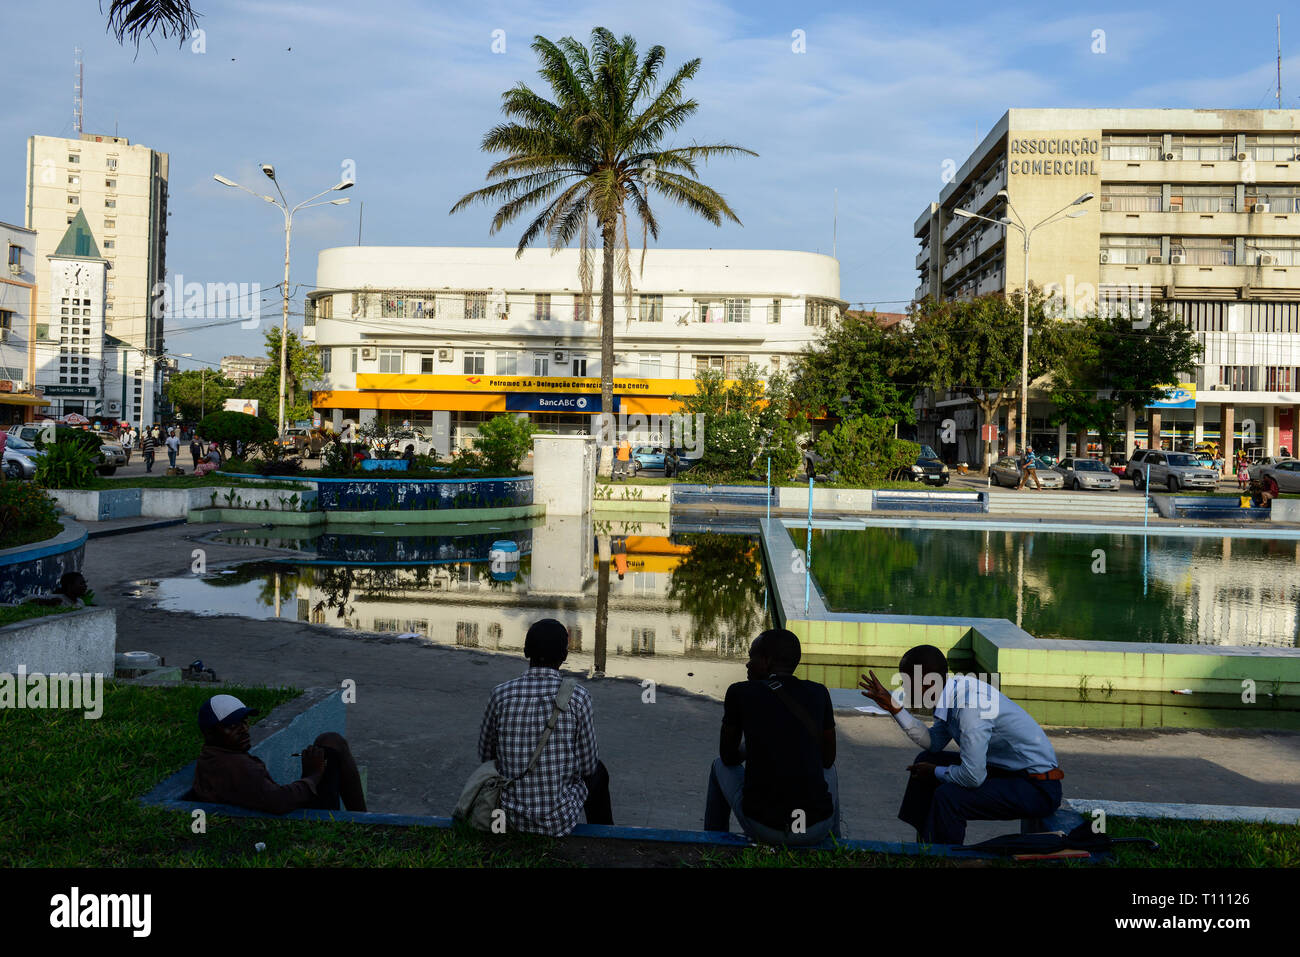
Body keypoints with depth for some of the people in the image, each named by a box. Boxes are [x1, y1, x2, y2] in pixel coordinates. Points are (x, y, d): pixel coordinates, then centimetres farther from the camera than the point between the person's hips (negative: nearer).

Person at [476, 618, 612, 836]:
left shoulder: (501, 694, -10)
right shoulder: (577, 697, -17)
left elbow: (485, 755, 2)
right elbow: (587, 766, -7)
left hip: (511, 818, 3)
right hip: (559, 821, -3)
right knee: (598, 772, 30)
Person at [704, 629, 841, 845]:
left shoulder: (739, 692, 0)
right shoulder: (819, 693, 6)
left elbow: (728, 756, 14)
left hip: (761, 826, -2)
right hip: (817, 829, 2)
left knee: (720, 766, 30)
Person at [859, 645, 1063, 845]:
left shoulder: (970, 707, -29)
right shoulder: (955, 687, -2)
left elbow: (973, 777, -29)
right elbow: (934, 743, 11)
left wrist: (936, 772, -10)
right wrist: (893, 707, 3)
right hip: (1008, 768, 10)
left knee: (949, 797, -28)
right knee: (925, 761, 13)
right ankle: (925, 841, 24)